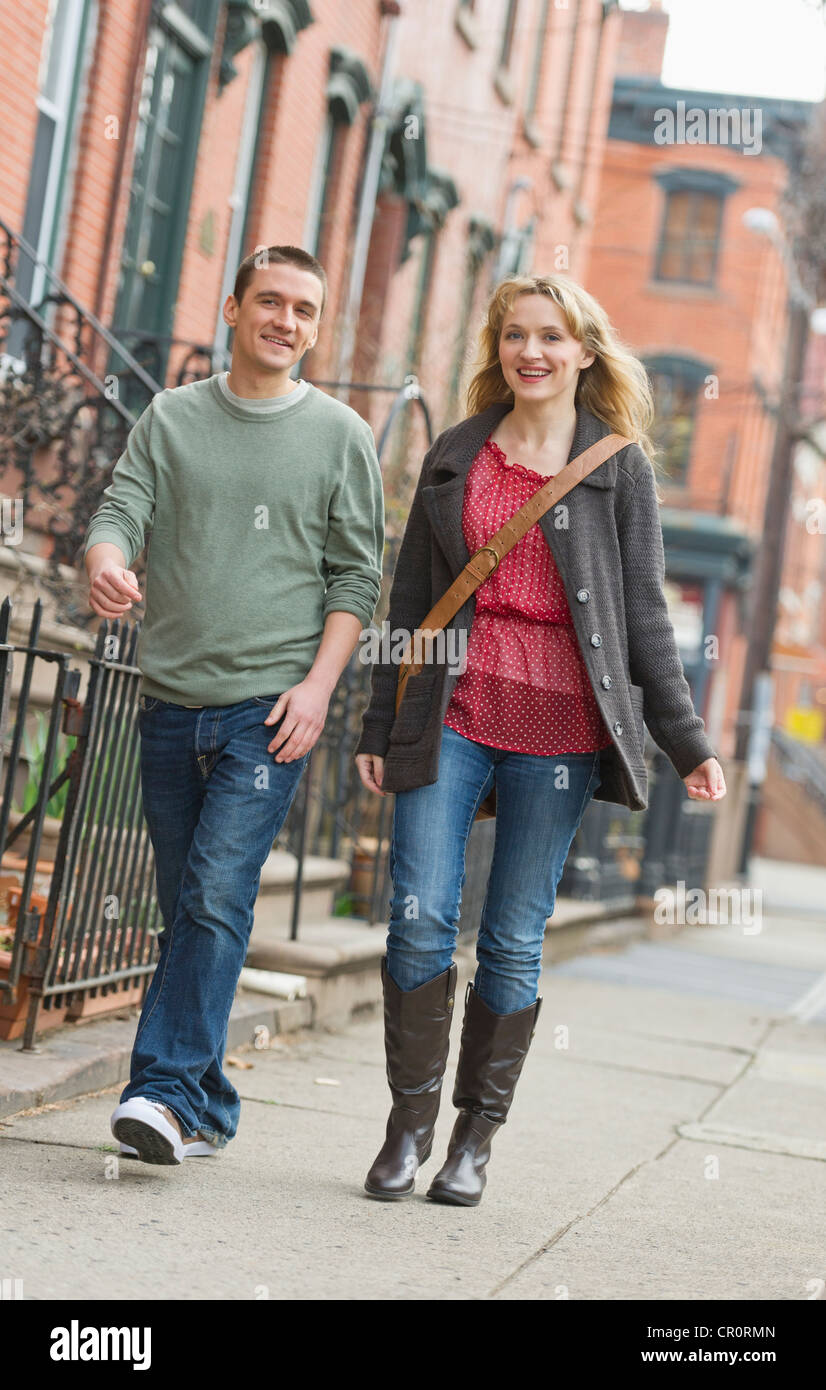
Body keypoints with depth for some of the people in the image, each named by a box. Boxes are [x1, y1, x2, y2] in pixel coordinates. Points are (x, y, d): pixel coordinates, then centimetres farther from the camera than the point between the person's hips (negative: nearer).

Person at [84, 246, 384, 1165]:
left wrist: (317, 684, -9)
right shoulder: (171, 417, 11)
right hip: (169, 702, 3)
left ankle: (164, 1091, -15)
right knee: (183, 907, 6)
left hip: (269, 708, -3)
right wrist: (105, 565, -22)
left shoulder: (341, 436, 5)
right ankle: (205, 1110, 14)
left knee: (217, 894, -16)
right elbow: (118, 512, 2)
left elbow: (356, 577, 3)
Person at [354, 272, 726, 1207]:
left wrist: (686, 743, 2)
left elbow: (644, 615, 6)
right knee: (420, 920, -4)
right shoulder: (456, 454, 12)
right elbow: (408, 598, 14)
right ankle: (409, 1124, 11)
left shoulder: (620, 467, 6)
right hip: (451, 715, 2)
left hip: (558, 727, -2)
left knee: (514, 942, 3)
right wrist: (378, 727, 11)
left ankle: (476, 1138, 16)